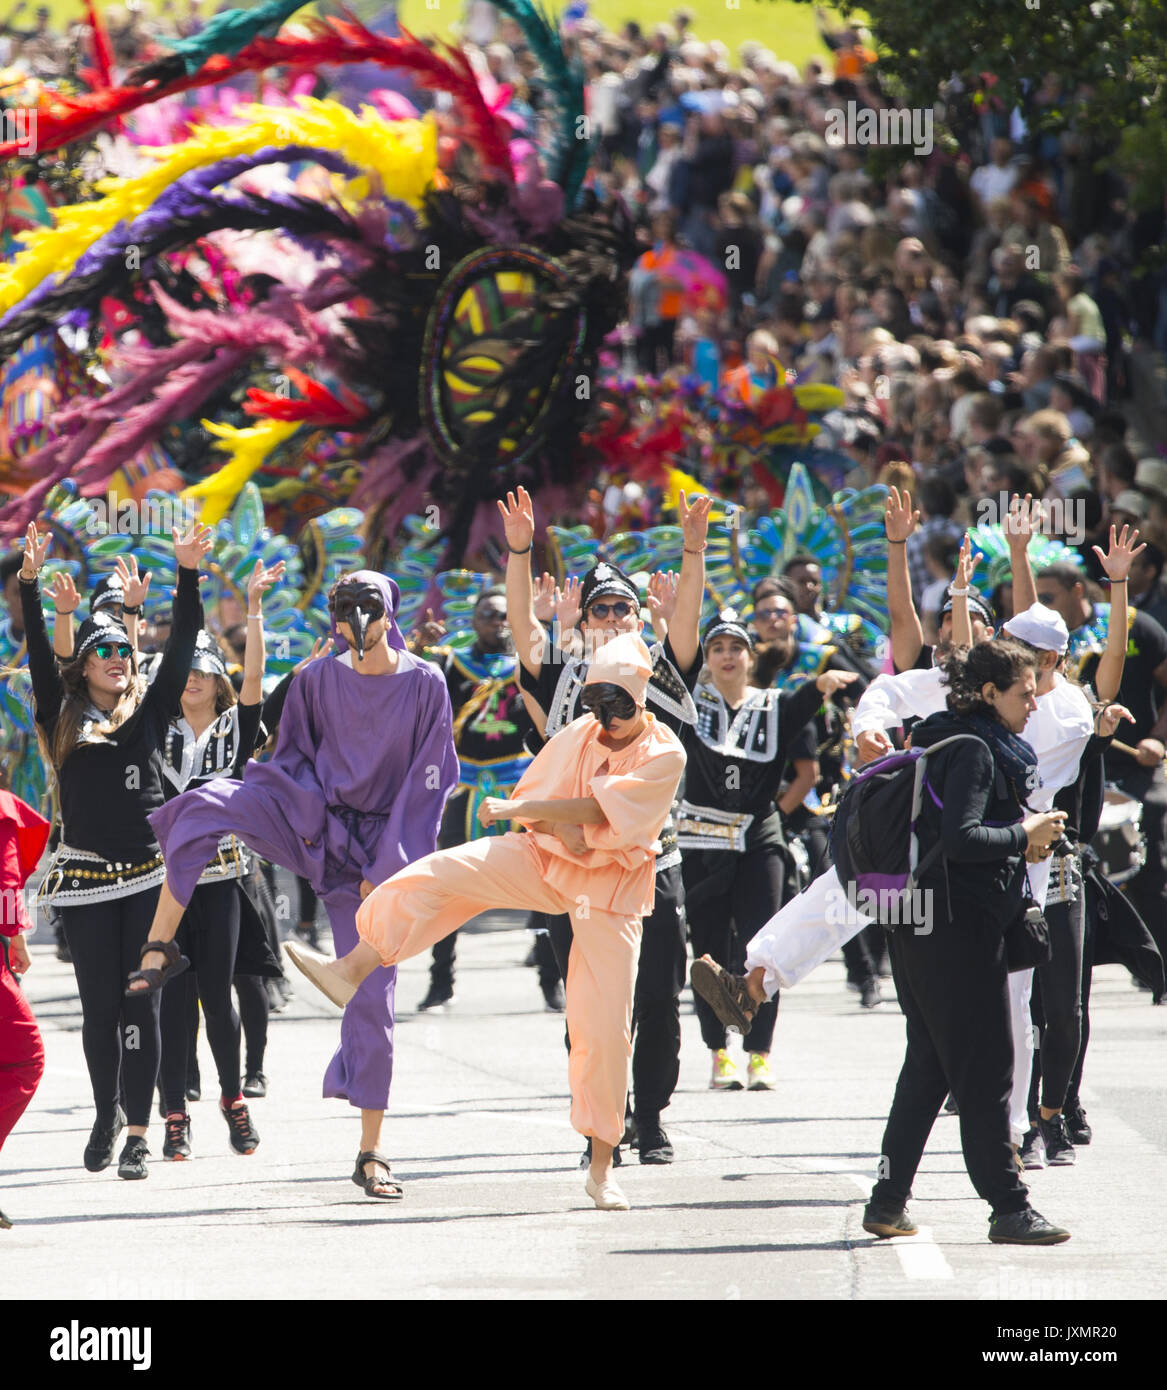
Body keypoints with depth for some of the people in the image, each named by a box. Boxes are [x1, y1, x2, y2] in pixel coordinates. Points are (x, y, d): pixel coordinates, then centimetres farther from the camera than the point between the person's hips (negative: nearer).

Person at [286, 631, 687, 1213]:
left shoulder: (664, 755, -15)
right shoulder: (578, 735, -1)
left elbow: (602, 807, -25)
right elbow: (529, 802, 0)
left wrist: (516, 809, -23)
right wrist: (560, 824, -22)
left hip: (611, 887, -3)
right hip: (543, 859, 3)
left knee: (605, 1025, -5)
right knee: (437, 875, -20)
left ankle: (601, 1167, 6)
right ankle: (351, 972, -20)